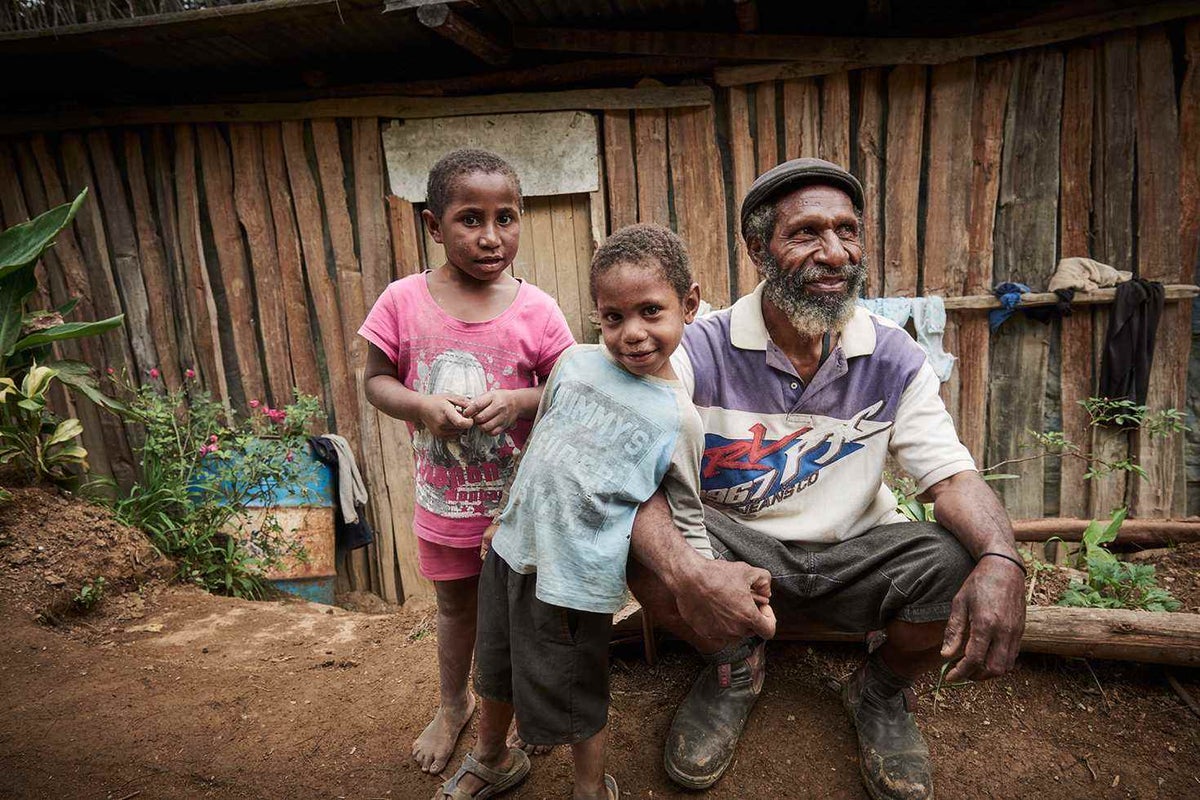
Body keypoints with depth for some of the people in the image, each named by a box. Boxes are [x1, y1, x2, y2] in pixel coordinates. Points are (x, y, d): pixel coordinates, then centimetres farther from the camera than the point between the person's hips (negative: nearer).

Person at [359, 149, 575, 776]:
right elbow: (376, 381, -3)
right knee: (454, 606, 24)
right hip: (443, 500, 1)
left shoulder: (535, 309, -14)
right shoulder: (404, 301, -11)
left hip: (520, 500, -1)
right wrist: (423, 405, -23)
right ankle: (453, 704, 51)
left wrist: (518, 401, -27)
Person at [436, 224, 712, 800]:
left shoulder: (678, 421, -13)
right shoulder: (574, 362, -3)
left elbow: (686, 522, -2)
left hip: (577, 578, -5)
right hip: (512, 547, 5)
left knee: (569, 699, 12)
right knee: (495, 672, 25)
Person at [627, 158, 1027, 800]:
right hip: (737, 550, -1)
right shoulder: (702, 351, -17)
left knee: (963, 570, -26)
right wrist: (686, 574, -45)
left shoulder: (894, 361, -7)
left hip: (856, 553, 2)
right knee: (646, 548, -31)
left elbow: (951, 476, -9)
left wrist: (1001, 559, -33)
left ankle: (881, 690, 12)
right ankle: (733, 667, 7)